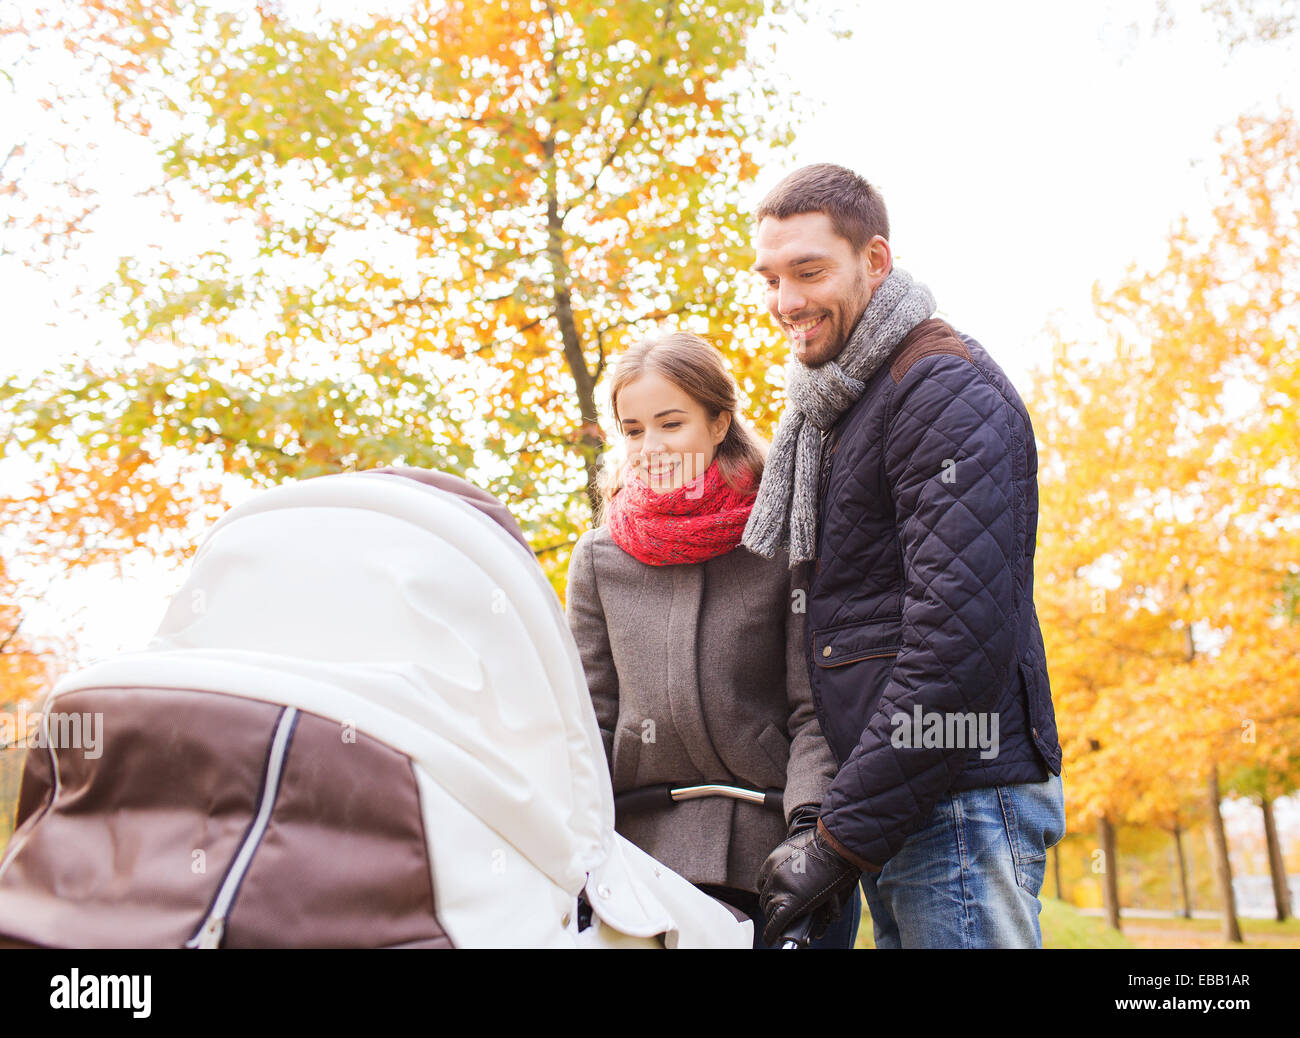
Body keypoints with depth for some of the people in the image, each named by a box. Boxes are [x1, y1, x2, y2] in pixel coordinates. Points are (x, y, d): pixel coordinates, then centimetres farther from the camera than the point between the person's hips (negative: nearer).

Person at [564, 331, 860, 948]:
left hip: (779, 850, -2)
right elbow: (589, 722, 8)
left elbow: (817, 710, -4)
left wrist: (809, 824, -19)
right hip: (649, 849, 2)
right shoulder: (599, 559, 9)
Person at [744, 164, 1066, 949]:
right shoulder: (835, 405, 17)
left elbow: (961, 640, -22)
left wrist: (843, 839, -19)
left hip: (959, 802, -8)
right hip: (894, 809, 9)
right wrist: (842, 820, 13)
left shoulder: (947, 390, -12)